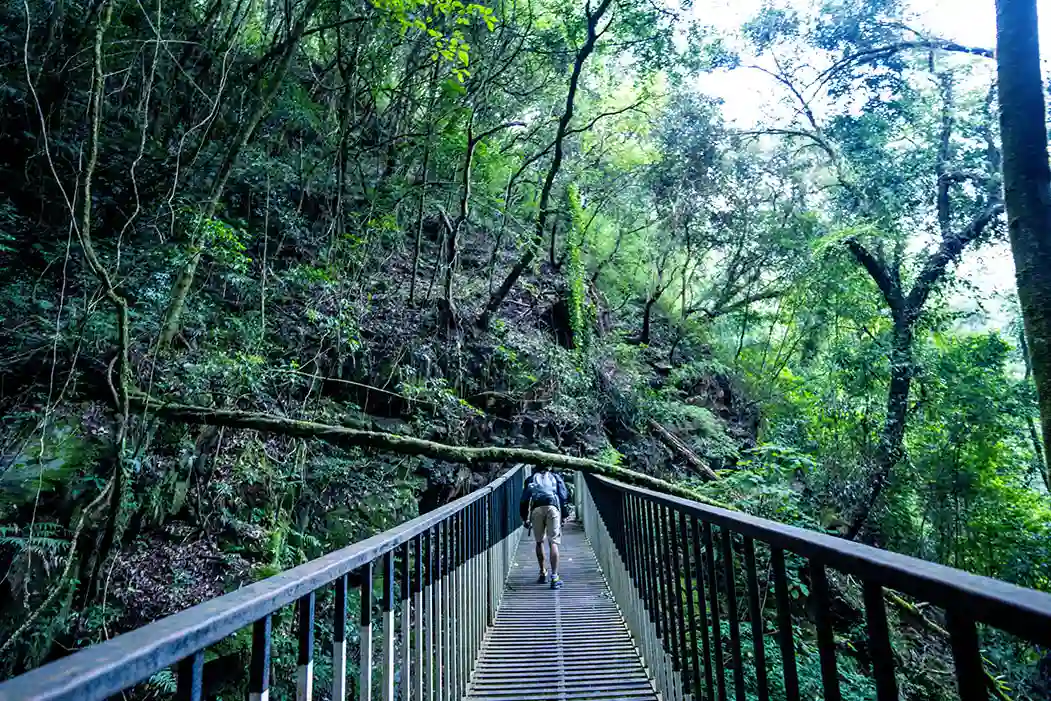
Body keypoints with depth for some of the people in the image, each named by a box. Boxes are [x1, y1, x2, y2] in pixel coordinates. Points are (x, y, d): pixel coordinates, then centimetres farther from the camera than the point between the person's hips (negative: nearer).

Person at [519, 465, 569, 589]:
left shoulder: (531, 479, 27)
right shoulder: (555, 477, 26)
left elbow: (524, 499, 18)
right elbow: (564, 496, 13)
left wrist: (524, 517, 23)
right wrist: (563, 515, 15)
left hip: (536, 509, 1)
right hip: (552, 507, -1)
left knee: (539, 542, 18)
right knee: (553, 543, -4)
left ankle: (543, 573, 22)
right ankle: (554, 577, -13)